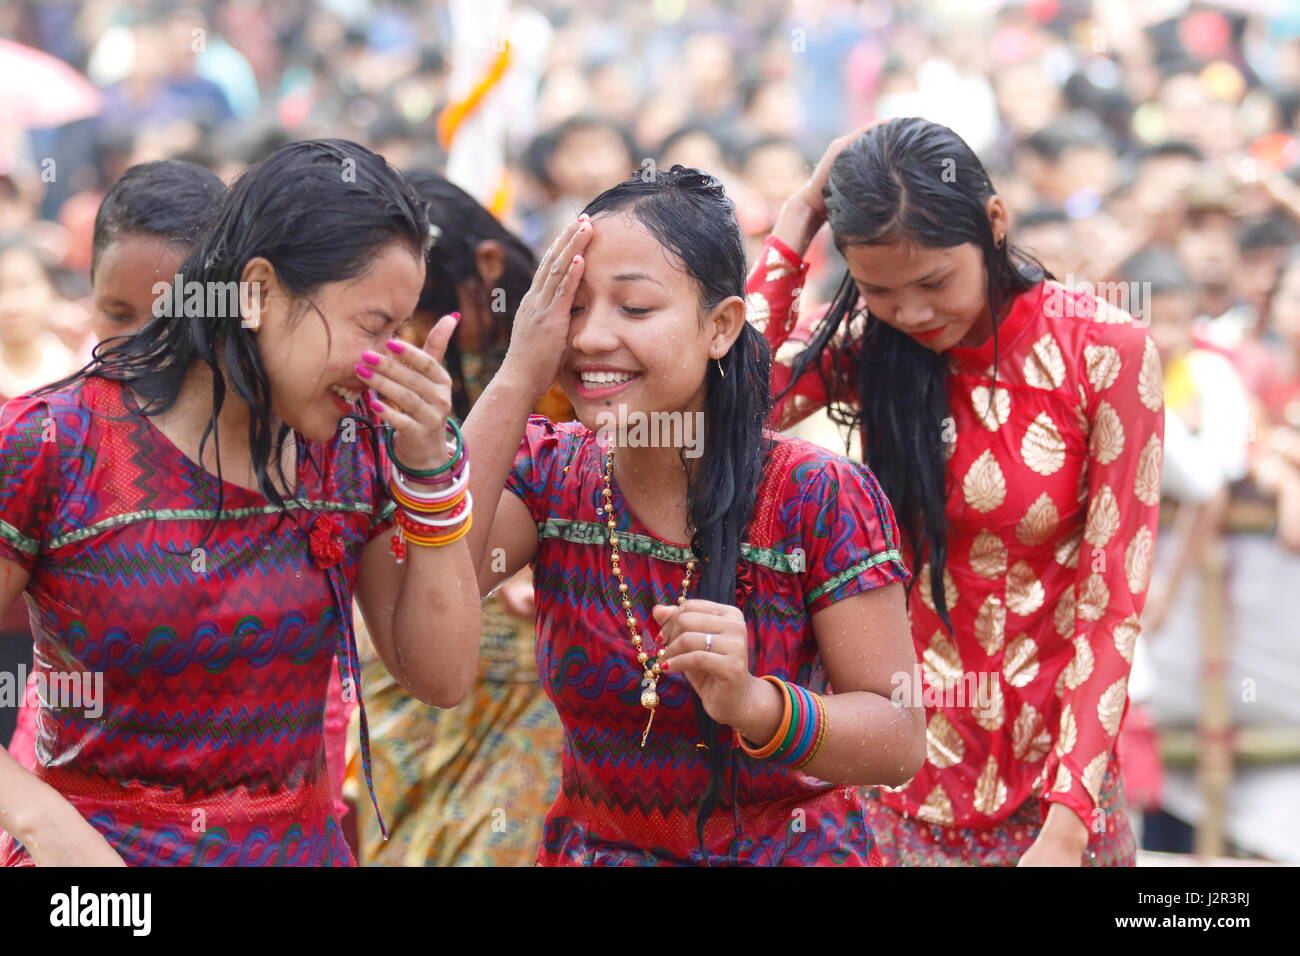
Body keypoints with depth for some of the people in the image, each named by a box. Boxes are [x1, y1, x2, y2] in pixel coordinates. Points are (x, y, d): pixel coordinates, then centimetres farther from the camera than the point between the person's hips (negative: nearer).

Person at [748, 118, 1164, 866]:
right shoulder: (867, 340, -3)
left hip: (1049, 756, -2)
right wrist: (800, 216, -15)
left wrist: (1066, 824, -20)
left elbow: (1112, 603, -14)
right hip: (901, 751, 2)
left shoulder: (1105, 352, -12)